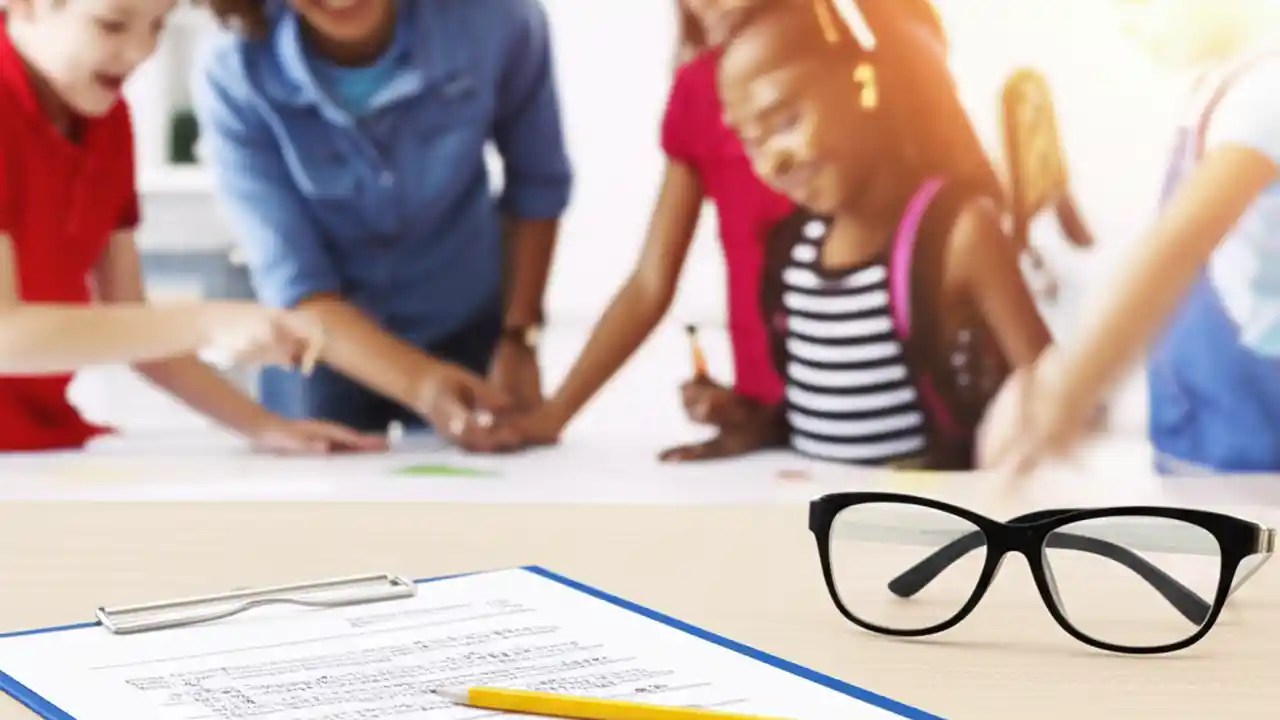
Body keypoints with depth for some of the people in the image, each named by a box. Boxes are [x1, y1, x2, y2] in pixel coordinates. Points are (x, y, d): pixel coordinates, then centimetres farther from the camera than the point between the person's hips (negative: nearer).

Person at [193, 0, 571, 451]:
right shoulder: (233, 81, -26)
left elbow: (537, 184, -6)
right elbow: (294, 286, -27)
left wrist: (518, 338, -8)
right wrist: (421, 384, -42)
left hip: (468, 328, 1)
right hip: (320, 354, -1)